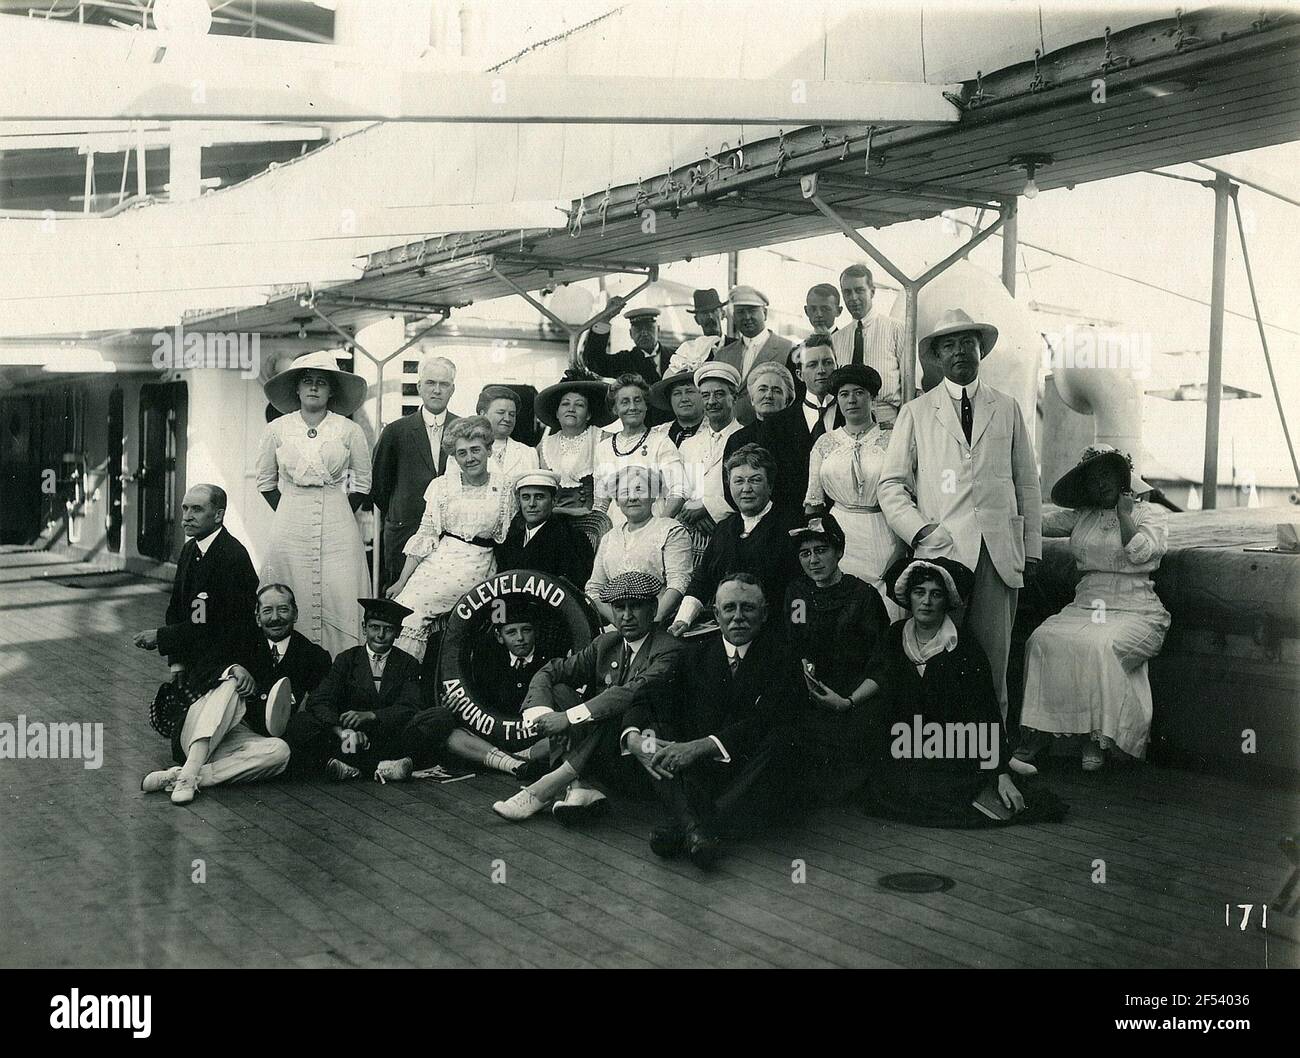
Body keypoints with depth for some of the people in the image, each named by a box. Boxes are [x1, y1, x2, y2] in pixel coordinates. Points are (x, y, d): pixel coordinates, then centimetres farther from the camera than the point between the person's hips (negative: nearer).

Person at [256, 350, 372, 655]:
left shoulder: (349, 430, 2)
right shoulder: (276, 429, 5)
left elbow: (362, 482, 11)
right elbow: (265, 481, 14)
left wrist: (338, 515, 5)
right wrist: (291, 513, 7)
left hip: (338, 529, -1)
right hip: (290, 528, 1)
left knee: (339, 605, -4)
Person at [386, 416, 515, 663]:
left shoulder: (504, 490, 6)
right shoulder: (441, 485, 8)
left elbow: (508, 540, 9)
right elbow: (425, 534, 7)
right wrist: (402, 580, 1)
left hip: (479, 568, -1)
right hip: (438, 562, 1)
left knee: (412, 607, -18)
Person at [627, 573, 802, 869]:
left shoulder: (782, 660, 2)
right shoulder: (696, 655, 13)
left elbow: (764, 723, -14)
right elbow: (645, 700, 3)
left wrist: (701, 747, -27)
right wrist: (633, 737, -21)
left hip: (749, 776, -3)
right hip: (694, 776, 3)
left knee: (775, 742, -30)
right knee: (652, 728, -16)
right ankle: (691, 827, -37)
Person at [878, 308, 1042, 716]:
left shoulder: (1008, 409, 16)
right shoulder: (916, 412, 11)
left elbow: (1027, 483, 15)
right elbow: (890, 484, 7)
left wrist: (1032, 548, 9)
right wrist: (921, 531, -6)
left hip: (1000, 554, 1)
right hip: (940, 550, -1)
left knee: (993, 662, -1)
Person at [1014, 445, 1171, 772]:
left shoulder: (1151, 513, 8)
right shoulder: (1080, 516, 19)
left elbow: (1140, 552, -9)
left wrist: (1124, 512, -1)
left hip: (1135, 613, -3)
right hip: (1084, 607, 4)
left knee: (1098, 647, -34)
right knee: (1044, 640, -26)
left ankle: (1096, 740, -20)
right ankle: (1035, 735, -29)